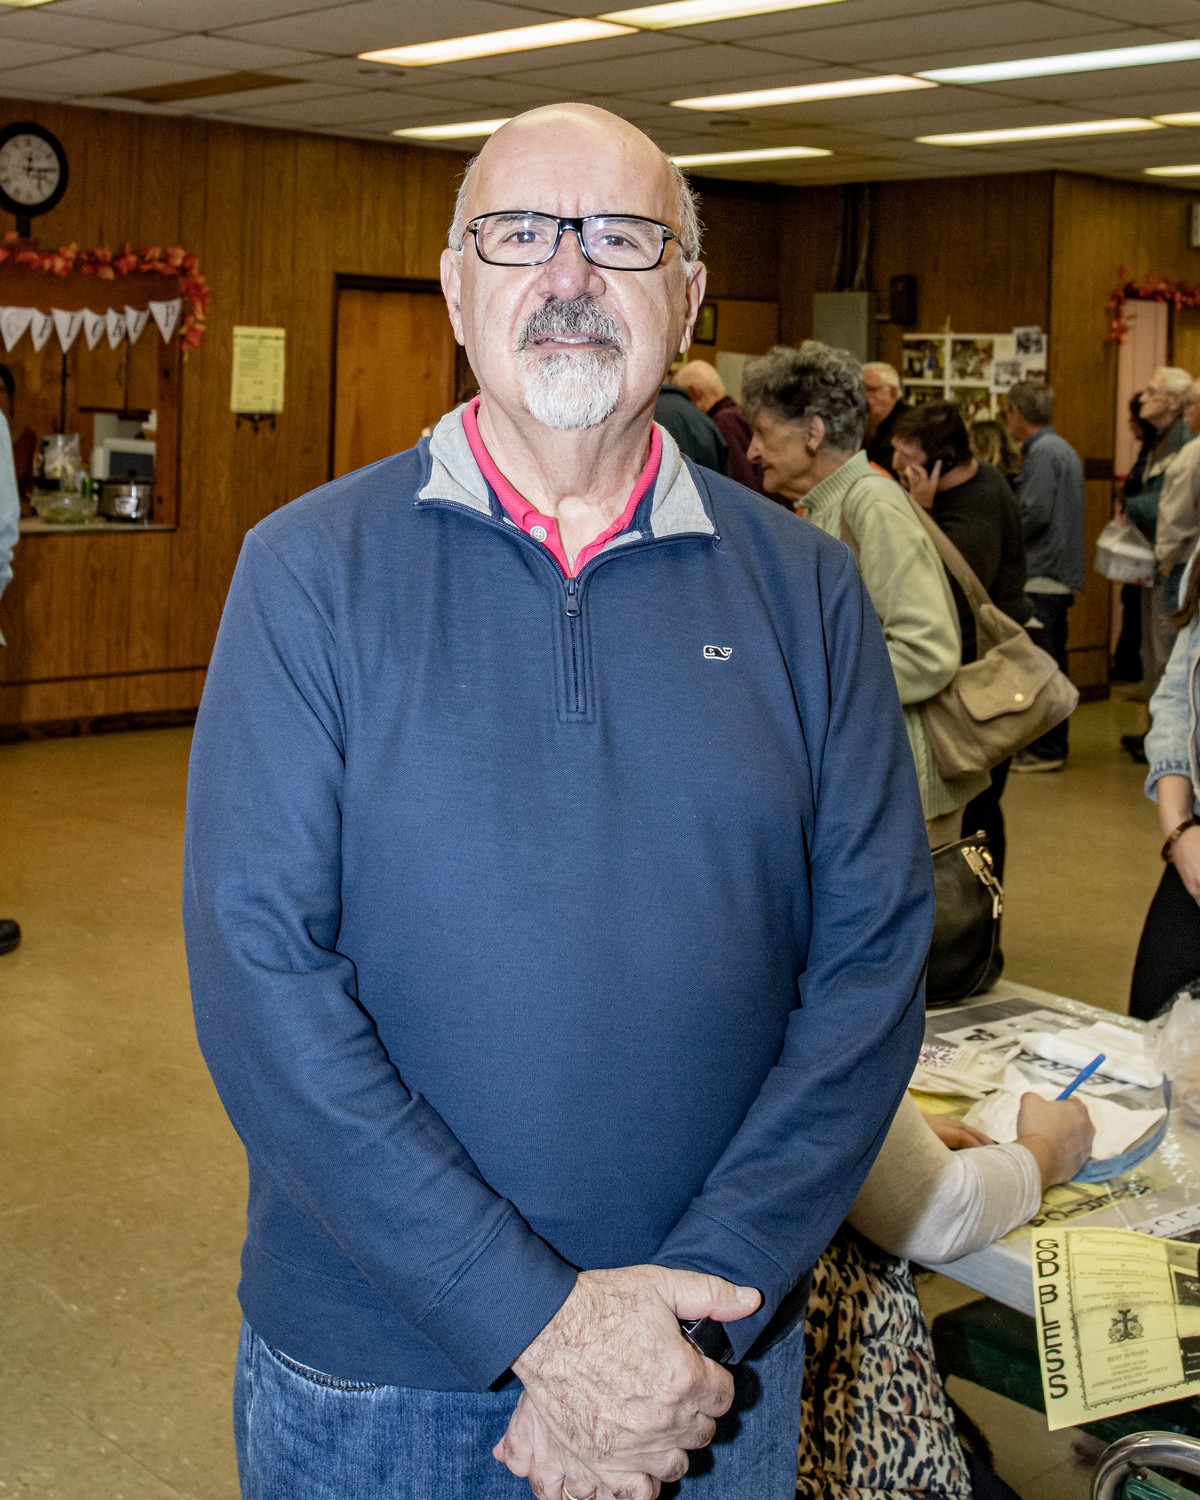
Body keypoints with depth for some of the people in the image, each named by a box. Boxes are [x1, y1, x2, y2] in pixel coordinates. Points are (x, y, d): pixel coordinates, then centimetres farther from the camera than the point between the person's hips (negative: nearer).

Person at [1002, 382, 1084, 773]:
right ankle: (1054, 744, 21)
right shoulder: (1062, 448, 17)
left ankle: (1044, 749, -5)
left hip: (1041, 575, -10)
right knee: (1052, 663, 14)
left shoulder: (1042, 452, -14)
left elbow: (1035, 512, -21)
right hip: (1062, 572, 10)